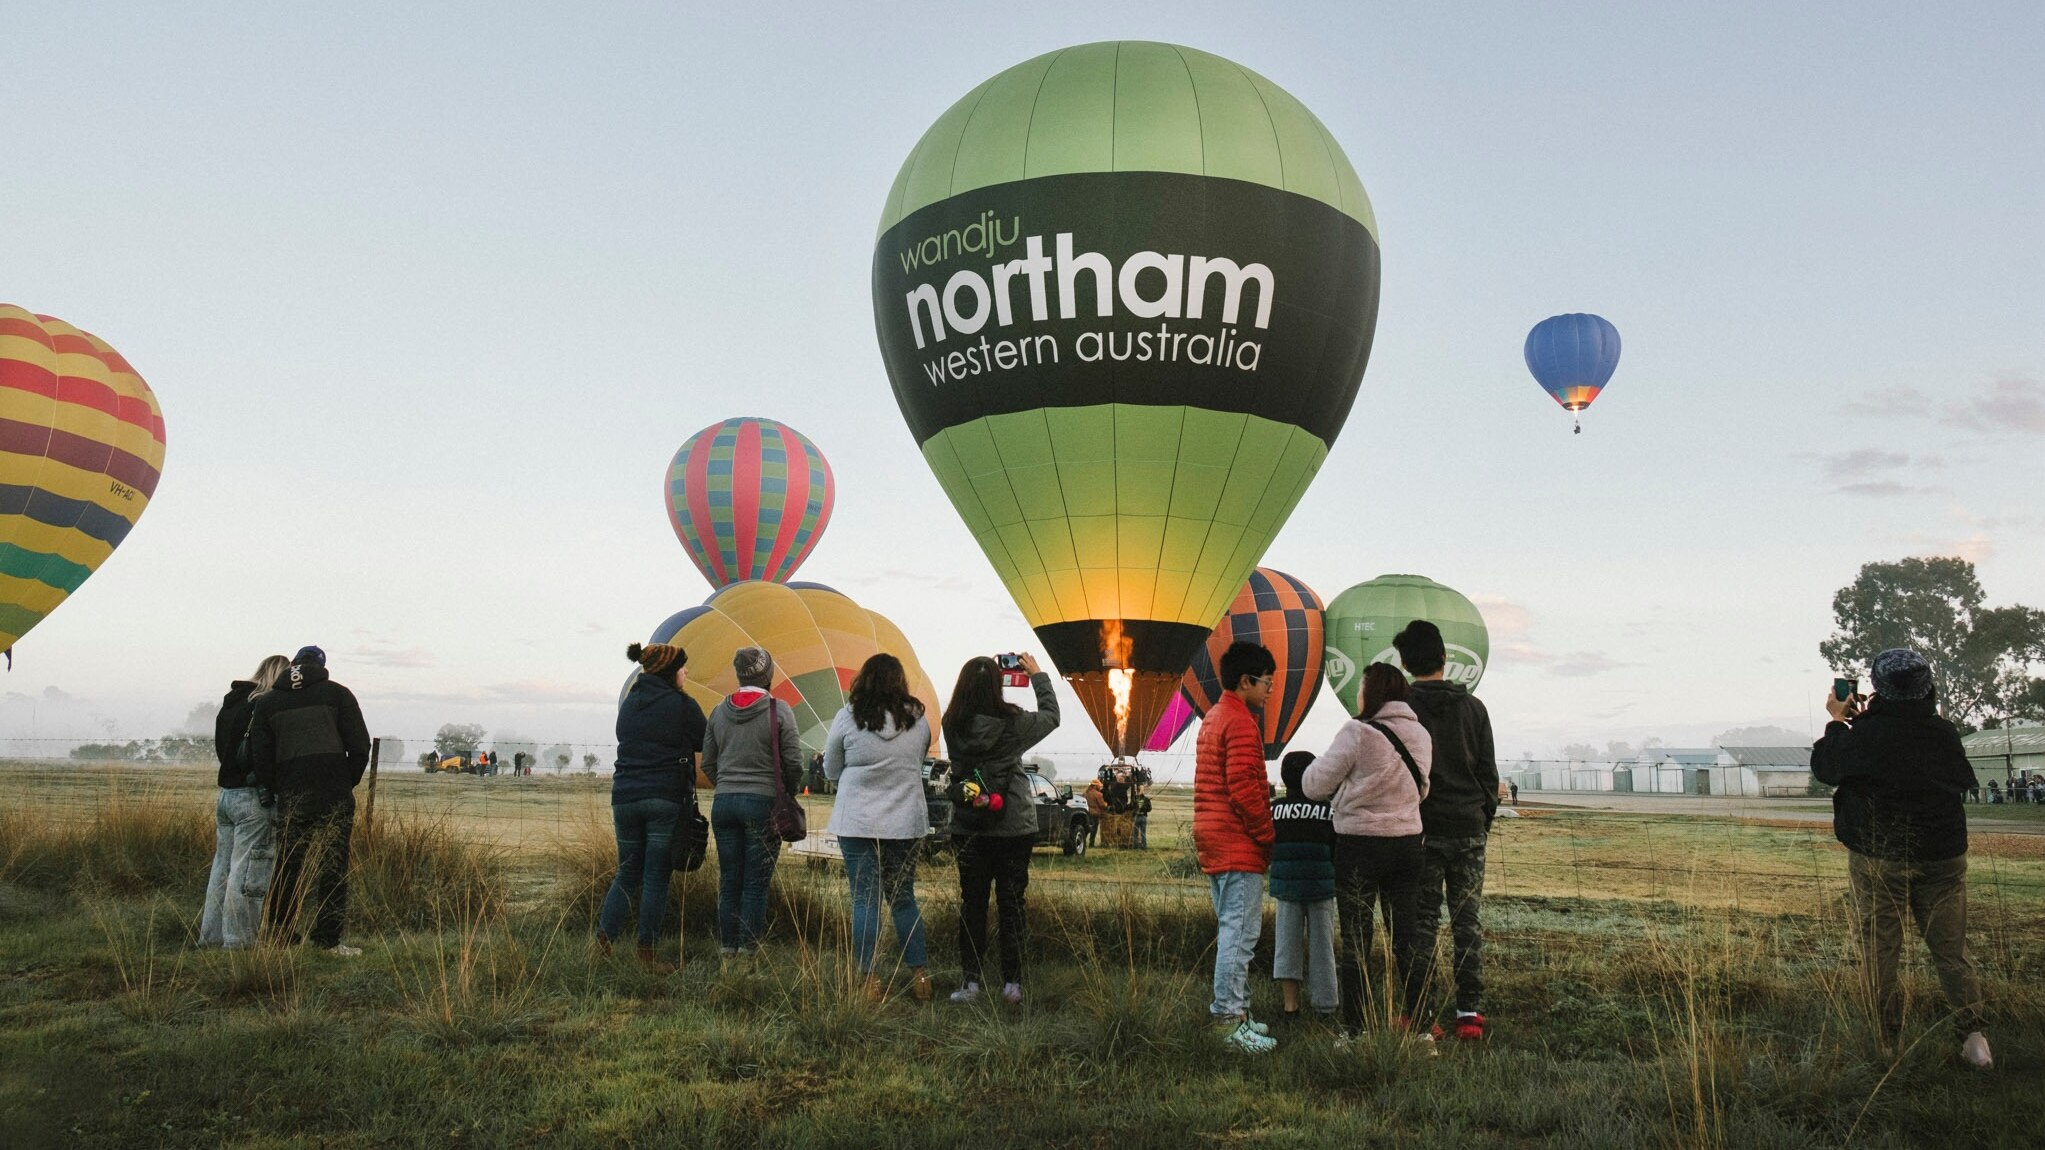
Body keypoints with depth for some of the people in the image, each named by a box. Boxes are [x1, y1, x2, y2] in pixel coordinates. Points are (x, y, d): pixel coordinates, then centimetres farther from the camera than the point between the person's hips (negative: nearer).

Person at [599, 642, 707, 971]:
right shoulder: (683, 705, -5)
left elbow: (626, 741, 16)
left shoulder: (628, 702, 11)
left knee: (627, 873, 16)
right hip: (666, 800, -5)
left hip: (625, 796, 5)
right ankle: (646, 954, 5)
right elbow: (704, 744, 4)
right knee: (656, 878, 2)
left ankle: (602, 940, 9)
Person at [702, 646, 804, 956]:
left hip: (723, 802, 4)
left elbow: (707, 763, 10)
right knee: (756, 884, 3)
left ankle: (726, 947, 17)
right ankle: (747, 948, 4)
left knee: (729, 881, 12)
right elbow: (793, 762, -7)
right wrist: (791, 792, 11)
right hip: (763, 803, -4)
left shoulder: (719, 712, 6)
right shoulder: (779, 710, -7)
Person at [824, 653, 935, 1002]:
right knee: (904, 898, 14)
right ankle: (920, 975, 17)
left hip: (857, 823, -2)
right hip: (906, 822, 3)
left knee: (865, 900, 4)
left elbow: (831, 771, 3)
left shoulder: (848, 717, -7)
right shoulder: (918, 719, 0)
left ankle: (869, 980, 6)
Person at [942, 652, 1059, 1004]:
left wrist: (978, 680, 11)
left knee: (971, 903, 10)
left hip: (968, 828, 2)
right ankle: (1012, 983, 13)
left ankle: (970, 980, 10)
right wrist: (1037, 675, 15)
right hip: (1015, 827, -2)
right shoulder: (1013, 723, -14)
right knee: (1012, 903, 8)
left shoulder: (952, 724, -9)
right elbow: (1051, 715, 5)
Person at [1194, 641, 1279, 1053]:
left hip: (1214, 843, 10)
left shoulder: (1213, 717, 18)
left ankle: (1230, 1009, 21)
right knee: (1241, 931, -8)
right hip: (1239, 843, -10)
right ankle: (1232, 1022, -7)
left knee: (1231, 930, 16)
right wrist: (1268, 835, -11)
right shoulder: (1241, 722, -14)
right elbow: (1243, 788, -21)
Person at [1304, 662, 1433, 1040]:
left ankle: (1355, 1029, 10)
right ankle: (1421, 1026, 18)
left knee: (1355, 941, 4)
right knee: (1407, 937, 13)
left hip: (1360, 846, -5)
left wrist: (1314, 766, 11)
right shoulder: (1421, 735, 4)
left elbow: (1316, 785, -10)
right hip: (1408, 844, 5)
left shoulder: (1358, 732, -15)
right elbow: (1421, 790, 13)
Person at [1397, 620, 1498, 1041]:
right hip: (1469, 830, 2)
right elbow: (1489, 771, 7)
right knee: (1469, 920, 7)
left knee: (1422, 921, 3)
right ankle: (1470, 1011, 7)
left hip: (1420, 830, -2)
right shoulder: (1473, 706, 4)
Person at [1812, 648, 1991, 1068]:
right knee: (1950, 947, 13)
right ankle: (1973, 1033, 2)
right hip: (1943, 856, 4)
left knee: (1879, 952, 5)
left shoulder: (1864, 734, -16)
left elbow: (1824, 766, 0)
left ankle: (1885, 1043, 8)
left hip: (1880, 858, -4)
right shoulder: (1945, 734, -2)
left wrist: (1837, 721, 15)